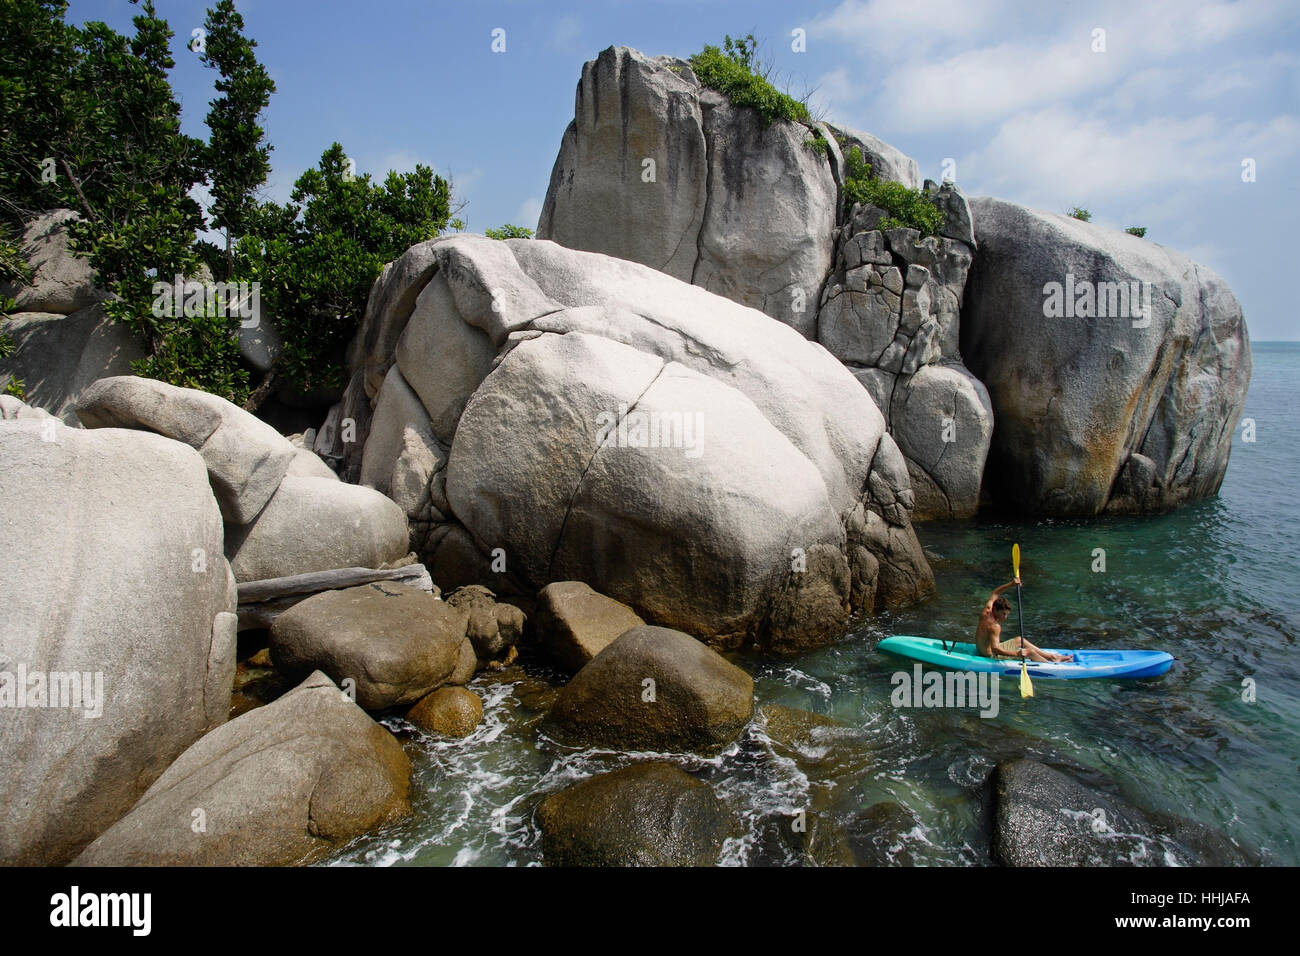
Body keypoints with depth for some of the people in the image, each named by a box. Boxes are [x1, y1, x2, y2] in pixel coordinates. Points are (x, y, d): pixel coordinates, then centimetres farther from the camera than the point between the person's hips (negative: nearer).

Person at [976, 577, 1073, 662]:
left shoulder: (986, 612, -3)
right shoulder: (995, 626, -29)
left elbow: (995, 594, 13)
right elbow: (995, 649, -37)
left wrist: (1010, 584, 5)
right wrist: (1016, 654, -43)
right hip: (991, 656, -10)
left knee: (1019, 640, 22)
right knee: (1029, 652, -4)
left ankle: (1052, 656, 32)